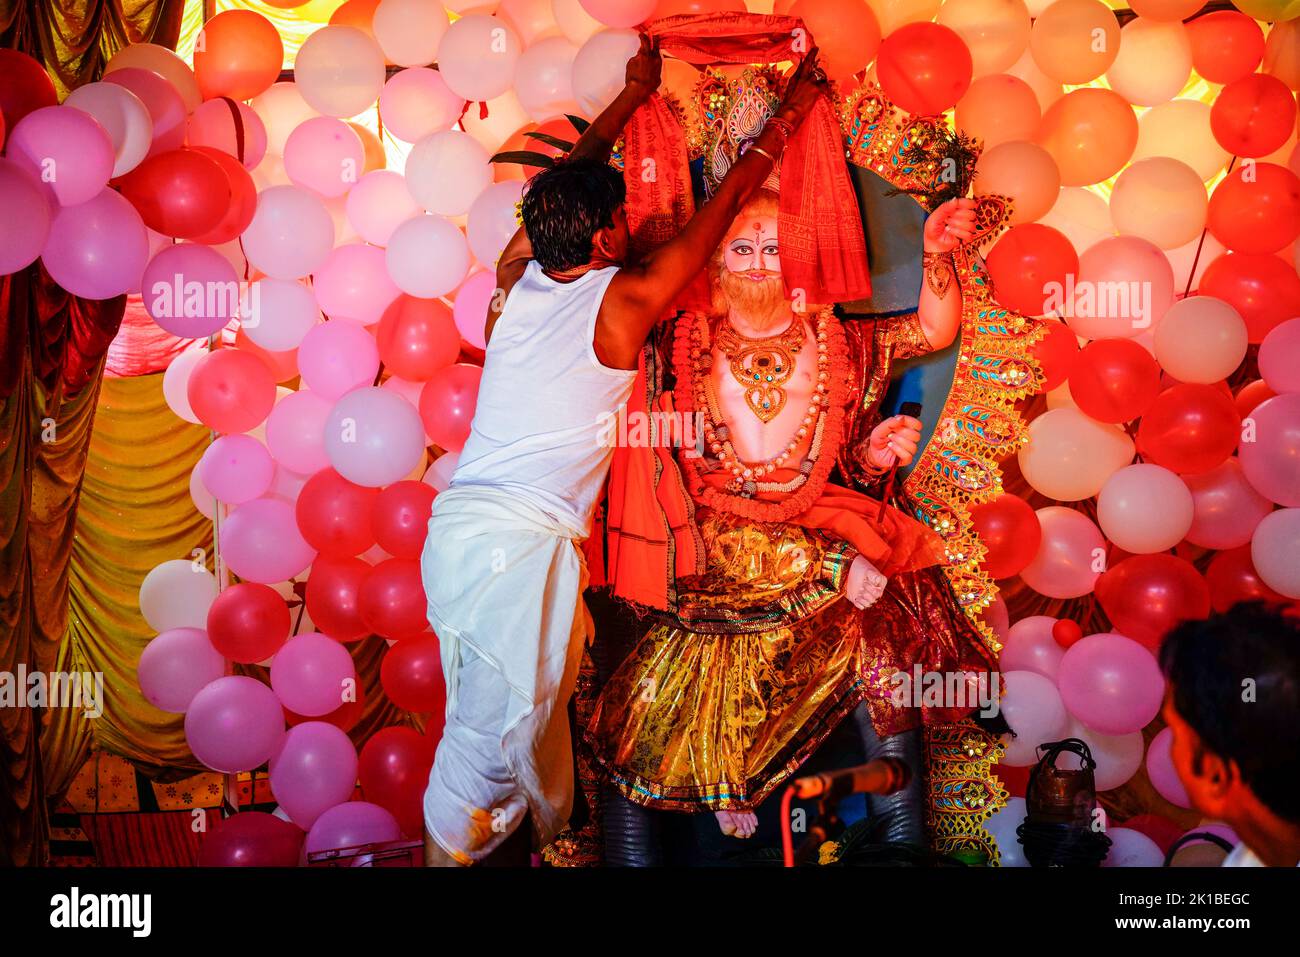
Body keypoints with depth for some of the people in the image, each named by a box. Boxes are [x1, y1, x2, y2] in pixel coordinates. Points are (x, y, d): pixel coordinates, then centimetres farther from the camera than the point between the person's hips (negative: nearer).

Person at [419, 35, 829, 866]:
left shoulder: (518, 275, 10)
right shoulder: (624, 300, -5)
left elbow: (569, 179, 27)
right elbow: (724, 205, 5)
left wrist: (632, 97, 38)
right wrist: (789, 114, 17)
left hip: (457, 523, 8)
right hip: (520, 546, -8)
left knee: (542, 696, 20)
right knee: (493, 730, 0)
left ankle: (553, 836, 32)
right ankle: (449, 852, 7)